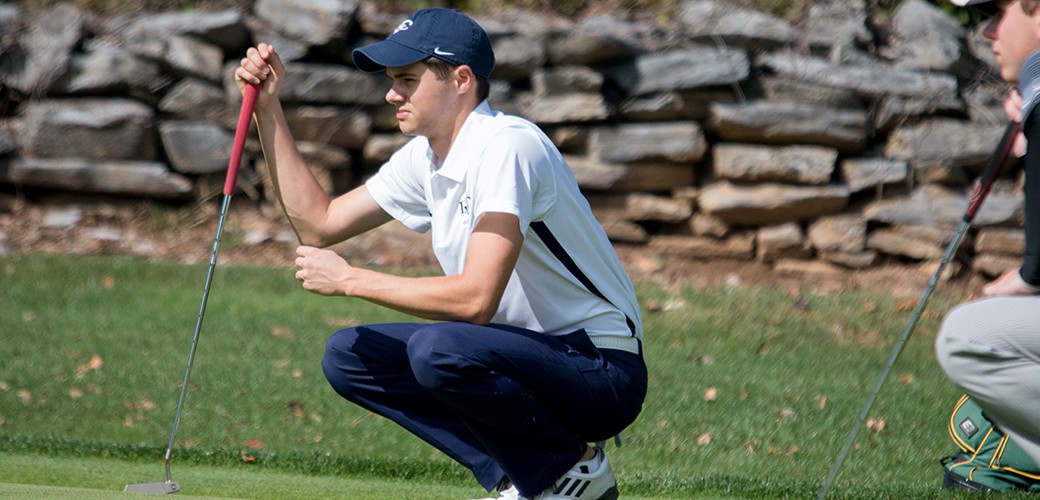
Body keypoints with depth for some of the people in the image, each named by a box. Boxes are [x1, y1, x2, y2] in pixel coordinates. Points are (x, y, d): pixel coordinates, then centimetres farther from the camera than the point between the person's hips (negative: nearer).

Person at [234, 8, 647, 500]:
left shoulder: (506, 146, -21)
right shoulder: (424, 158, 8)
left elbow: (476, 300, -29)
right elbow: (318, 224, 16)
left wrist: (350, 280, -19)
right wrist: (268, 108, 10)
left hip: (602, 371, -9)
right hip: (526, 354, 9)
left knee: (436, 347, -33)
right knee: (348, 354, 5)